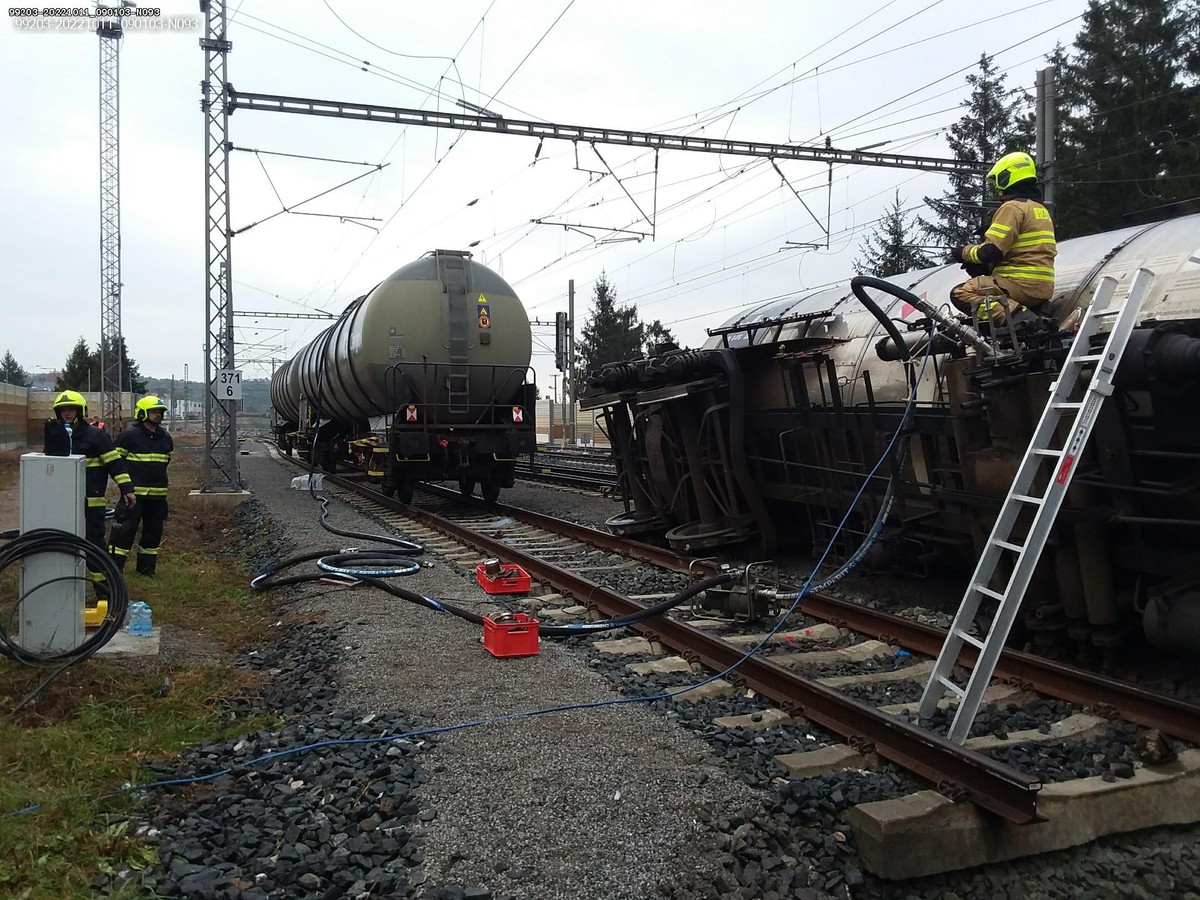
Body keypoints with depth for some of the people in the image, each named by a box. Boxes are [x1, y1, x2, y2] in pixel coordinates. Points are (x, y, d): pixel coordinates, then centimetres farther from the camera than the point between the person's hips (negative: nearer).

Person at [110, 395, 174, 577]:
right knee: (126, 529, -7)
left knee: (154, 530, 11)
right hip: (134, 492, -6)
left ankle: (147, 566, 23)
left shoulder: (165, 437, 12)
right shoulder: (129, 435, -7)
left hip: (158, 493, 6)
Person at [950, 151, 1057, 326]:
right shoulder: (1041, 209, 22)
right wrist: (983, 266, 17)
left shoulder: (1013, 207, -9)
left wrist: (964, 253, 3)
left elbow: (991, 251, -18)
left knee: (961, 293, -9)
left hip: (1020, 284, -9)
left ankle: (1013, 314, -28)